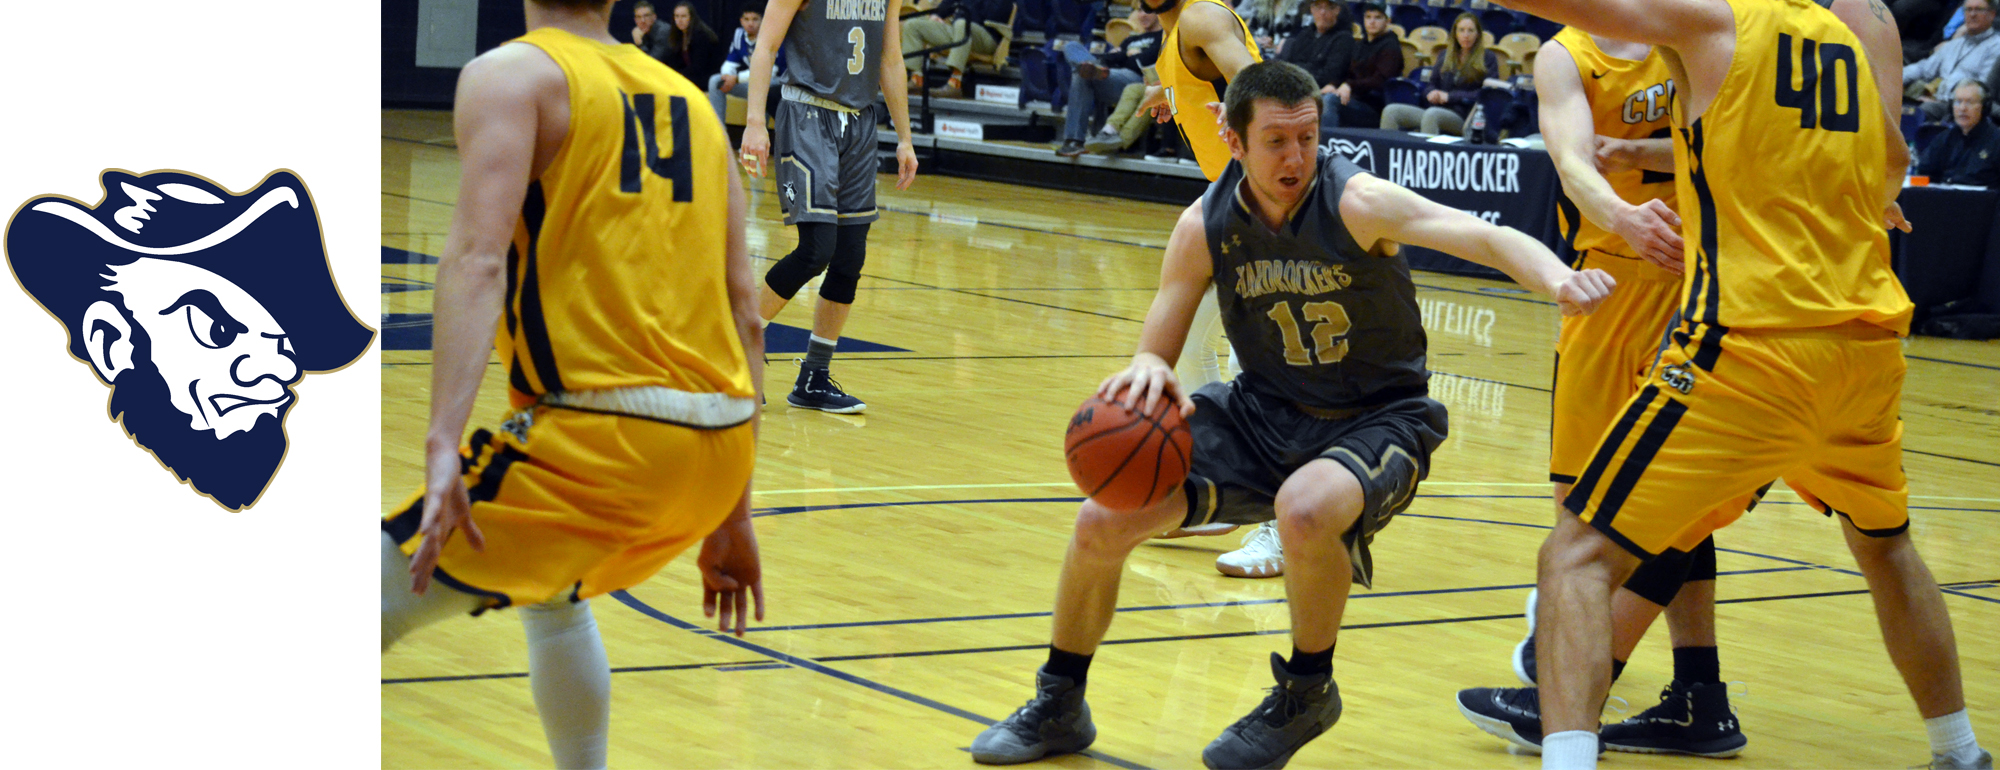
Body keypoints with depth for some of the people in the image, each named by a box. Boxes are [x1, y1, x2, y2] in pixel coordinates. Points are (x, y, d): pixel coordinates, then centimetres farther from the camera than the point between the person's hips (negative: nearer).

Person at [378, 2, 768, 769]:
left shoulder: (512, 74, 3)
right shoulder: (688, 99, 20)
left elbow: (479, 258, -14)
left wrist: (443, 443, -24)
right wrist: (731, 515, 24)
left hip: (603, 436, -7)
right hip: (724, 442, 7)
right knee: (553, 595, 35)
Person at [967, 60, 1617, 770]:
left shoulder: (1356, 201, -21)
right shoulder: (1205, 227, -8)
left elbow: (1482, 235, -33)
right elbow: (1155, 350, -2)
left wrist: (1560, 281, -54)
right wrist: (1149, 372, -28)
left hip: (1379, 420, -4)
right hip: (1262, 415, 4)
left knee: (1303, 511, -37)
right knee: (1104, 520, -9)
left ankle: (1308, 692, -8)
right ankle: (1058, 708, 16)